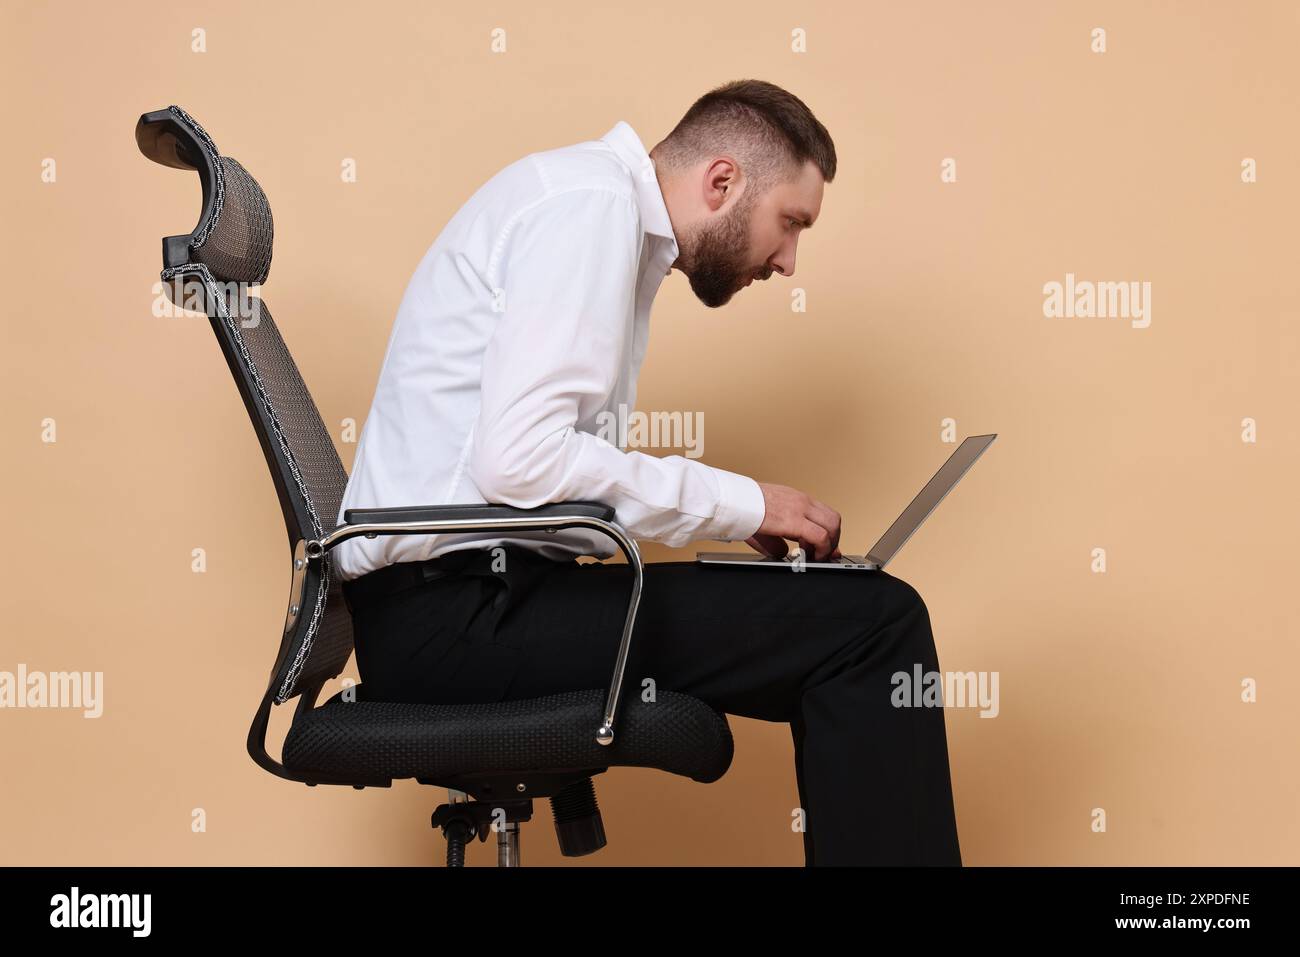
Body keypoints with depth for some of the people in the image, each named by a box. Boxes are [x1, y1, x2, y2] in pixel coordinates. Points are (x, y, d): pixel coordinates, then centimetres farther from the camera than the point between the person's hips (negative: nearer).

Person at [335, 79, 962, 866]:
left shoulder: (619, 225, 19)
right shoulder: (589, 199, -10)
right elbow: (520, 460, -22)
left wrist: (742, 514, 8)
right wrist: (741, 503, -12)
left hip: (465, 597, 10)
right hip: (456, 602, -10)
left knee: (838, 628, 14)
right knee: (874, 621, -15)